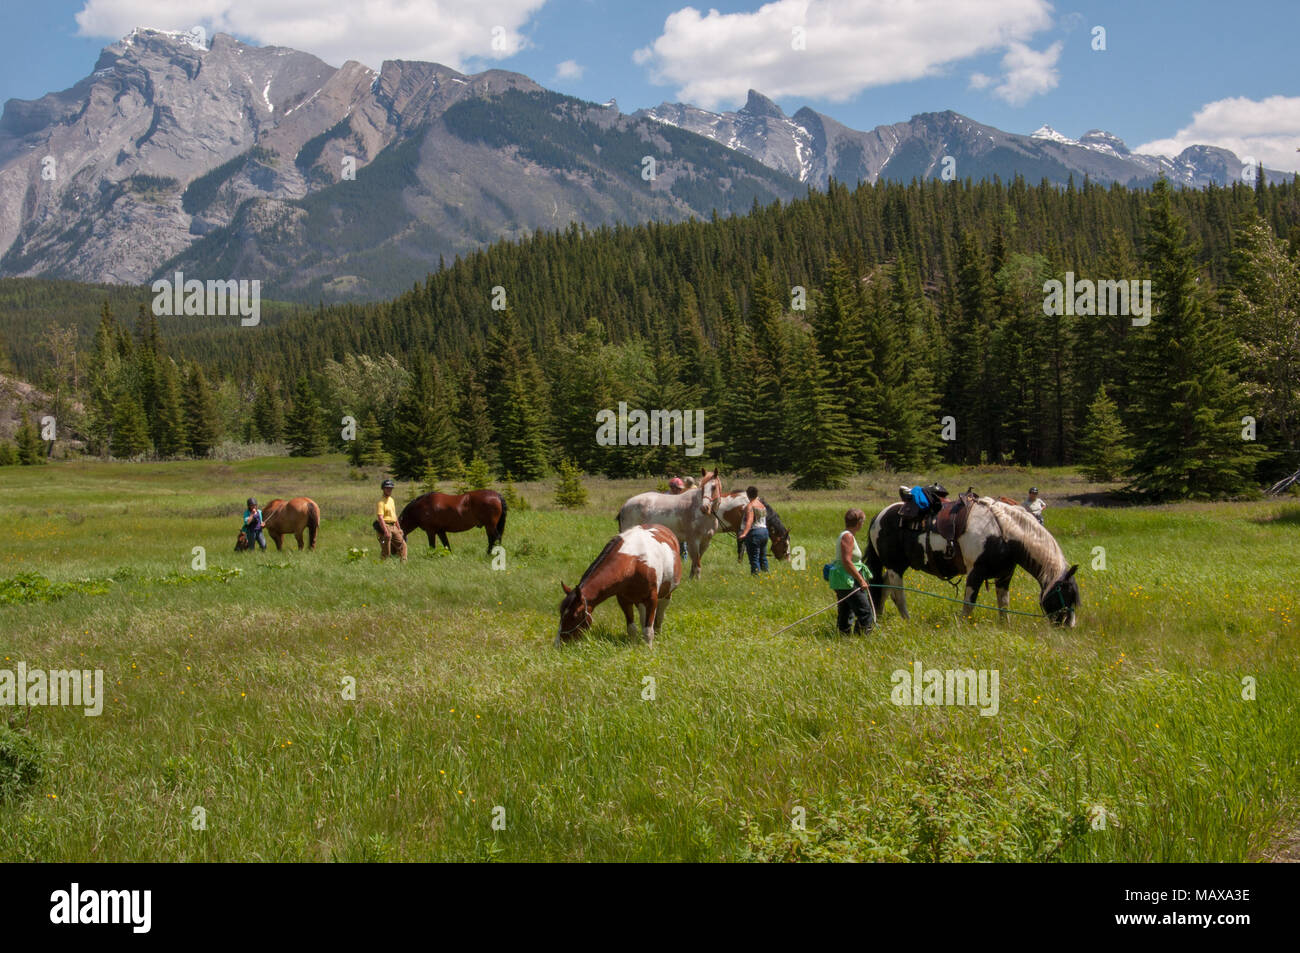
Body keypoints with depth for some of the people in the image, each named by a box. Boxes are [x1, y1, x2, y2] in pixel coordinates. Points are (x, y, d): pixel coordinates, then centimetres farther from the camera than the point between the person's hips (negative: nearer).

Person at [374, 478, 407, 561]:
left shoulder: (391, 500, 15)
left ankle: (403, 562, 17)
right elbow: (380, 518, -22)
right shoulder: (381, 502, -14)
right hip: (385, 526, -9)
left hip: (393, 527, 9)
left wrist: (398, 528, 21)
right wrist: (386, 531, -28)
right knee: (386, 551, -6)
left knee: (402, 545, 11)